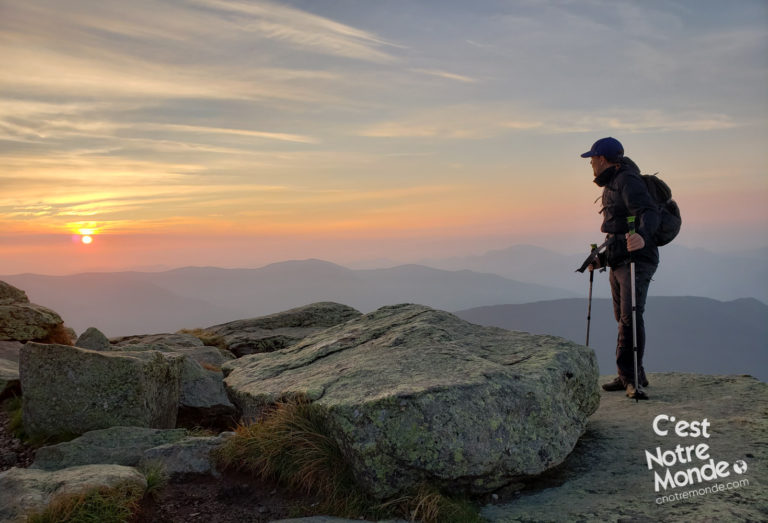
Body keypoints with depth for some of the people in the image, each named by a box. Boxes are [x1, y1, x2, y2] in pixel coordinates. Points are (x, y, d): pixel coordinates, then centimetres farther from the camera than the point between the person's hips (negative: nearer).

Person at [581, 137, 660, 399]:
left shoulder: (628, 181, -10)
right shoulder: (612, 186, 20)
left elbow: (650, 213, -26)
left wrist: (642, 236, -45)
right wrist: (601, 259, 27)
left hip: (636, 261, -10)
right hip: (618, 262, 10)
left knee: (631, 317, -17)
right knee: (623, 319, 12)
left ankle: (630, 377, -14)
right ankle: (630, 376, 20)